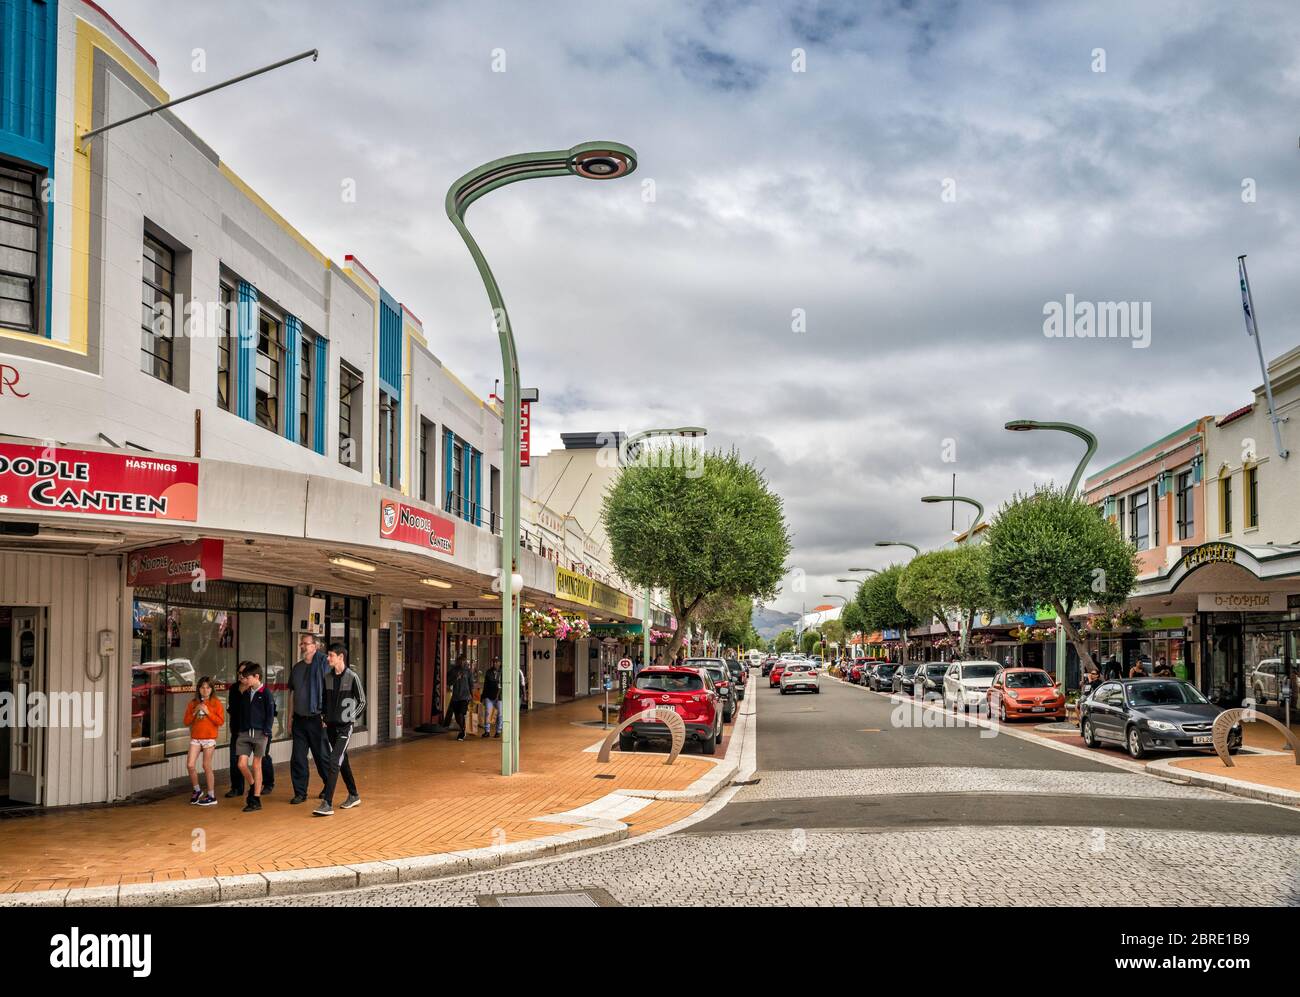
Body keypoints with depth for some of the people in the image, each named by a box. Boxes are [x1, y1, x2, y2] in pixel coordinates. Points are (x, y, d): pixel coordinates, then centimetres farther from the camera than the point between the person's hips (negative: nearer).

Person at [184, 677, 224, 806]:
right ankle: (196, 790, 19)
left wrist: (207, 712, -14)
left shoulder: (215, 703, -1)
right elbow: (187, 722, 8)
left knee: (207, 766, -1)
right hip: (195, 738, 4)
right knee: (190, 765, -4)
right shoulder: (193, 703, 9)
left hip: (209, 738, -4)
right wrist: (195, 712, -7)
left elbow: (221, 721, -8)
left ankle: (211, 796, 9)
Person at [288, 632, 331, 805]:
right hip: (299, 720, 5)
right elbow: (292, 694, 16)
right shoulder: (297, 668, 10)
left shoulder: (323, 666, -8)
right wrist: (290, 717, 12)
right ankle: (300, 793, 13)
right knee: (298, 758, 5)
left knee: (321, 757, 5)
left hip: (317, 719, -5)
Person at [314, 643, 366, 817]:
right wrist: (323, 715, 8)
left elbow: (362, 702, -4)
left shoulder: (352, 677, -10)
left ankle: (327, 804, -16)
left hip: (344, 726, -6)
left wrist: (352, 718, -7)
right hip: (330, 725, 6)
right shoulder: (327, 677, 5)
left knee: (334, 762, -14)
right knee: (342, 761, 16)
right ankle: (354, 796, 31)